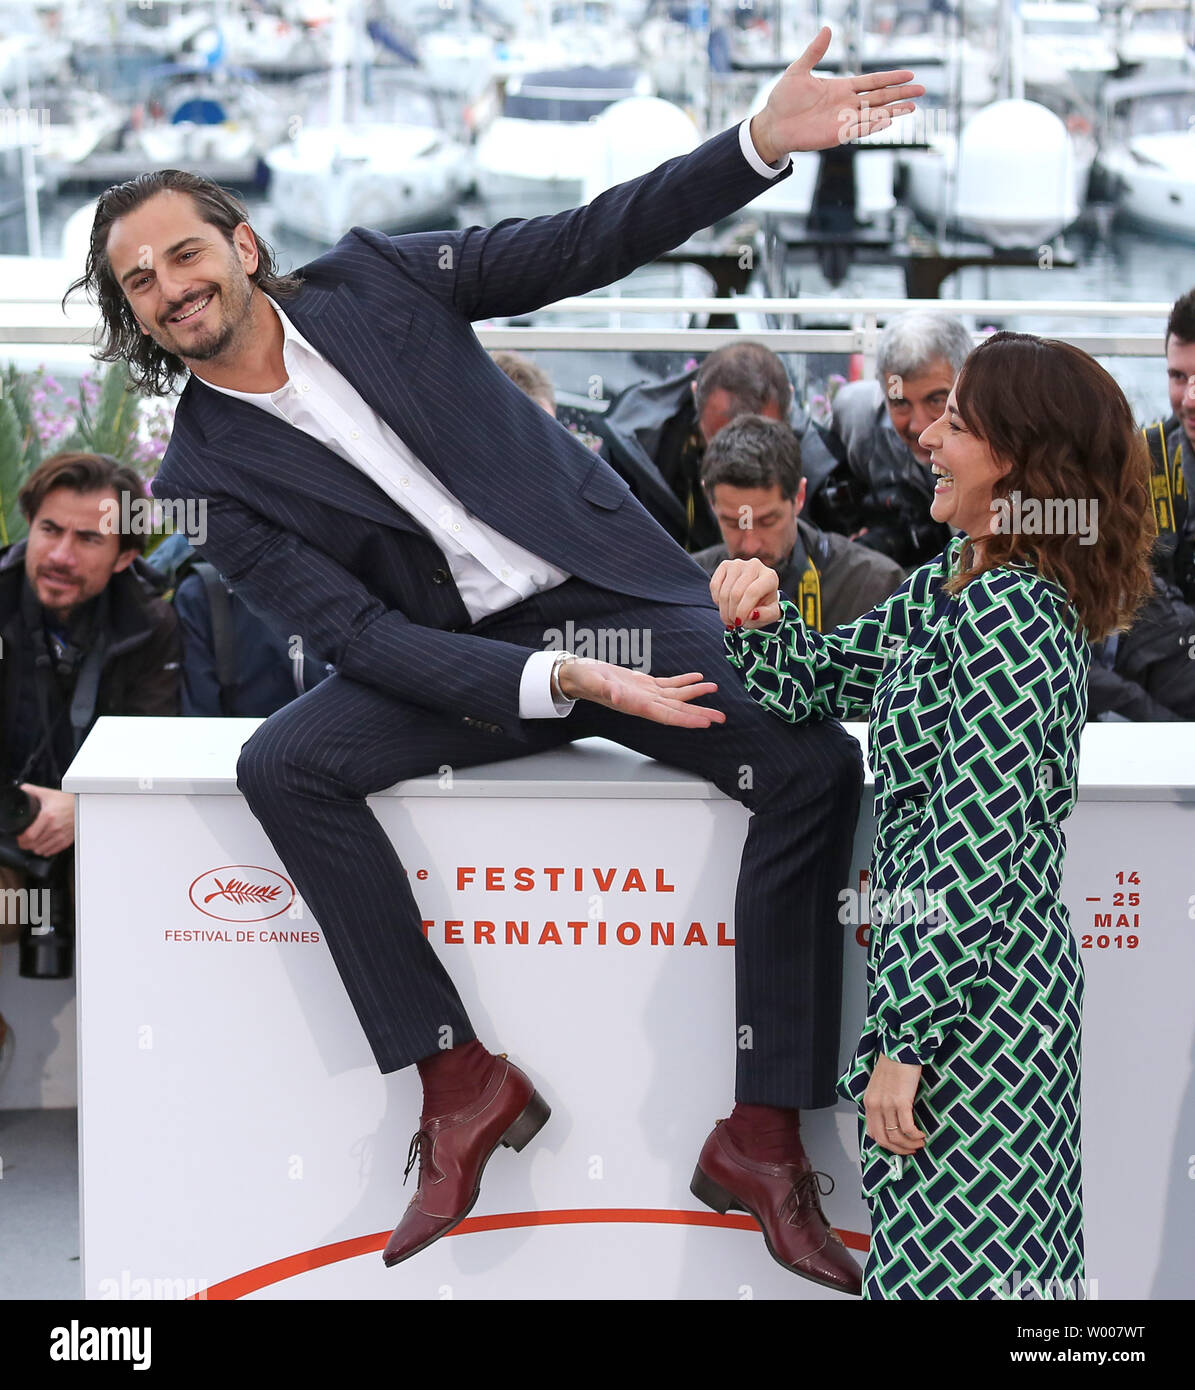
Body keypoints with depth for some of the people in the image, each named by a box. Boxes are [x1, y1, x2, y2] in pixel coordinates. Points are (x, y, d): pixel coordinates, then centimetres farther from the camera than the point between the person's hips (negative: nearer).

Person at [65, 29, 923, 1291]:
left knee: (816, 765, -23)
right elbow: (356, 637, -12)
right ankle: (461, 1080, -19)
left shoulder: (373, 279, 0)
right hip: (458, 657, 0)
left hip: (617, 595, 0)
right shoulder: (206, 474, -4)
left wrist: (763, 142, -12)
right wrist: (557, 681, -26)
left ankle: (764, 1134, -16)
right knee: (279, 765, -27)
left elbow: (589, 244, 1)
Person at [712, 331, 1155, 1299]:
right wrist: (763, 615, -1)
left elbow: (977, 855, -22)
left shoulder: (1010, 617, -19)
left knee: (955, 1262, -4)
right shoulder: (949, 590, 11)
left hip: (972, 999, -10)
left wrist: (906, 1041, -20)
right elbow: (816, 684, 21)